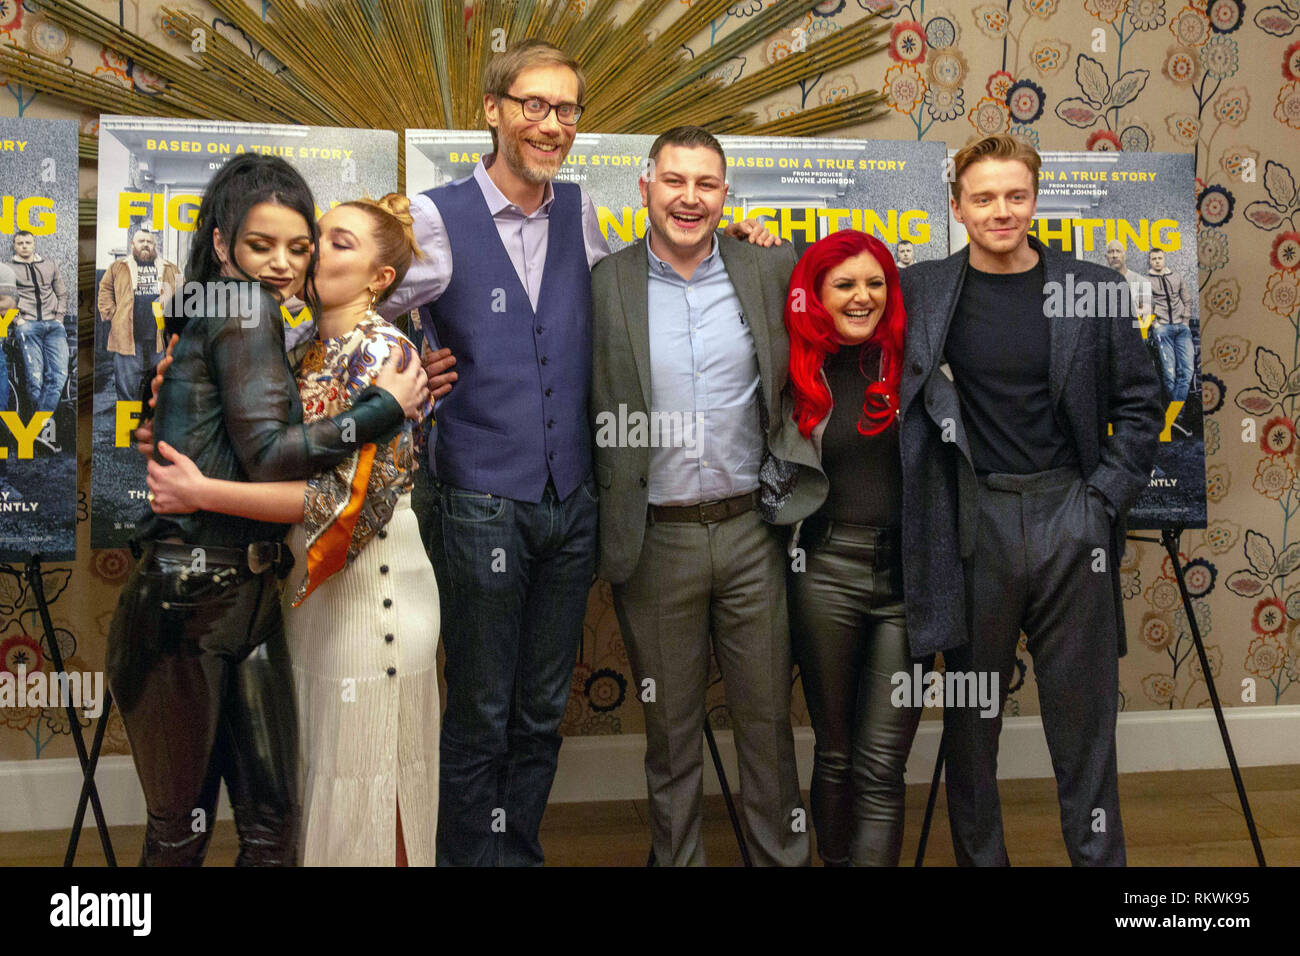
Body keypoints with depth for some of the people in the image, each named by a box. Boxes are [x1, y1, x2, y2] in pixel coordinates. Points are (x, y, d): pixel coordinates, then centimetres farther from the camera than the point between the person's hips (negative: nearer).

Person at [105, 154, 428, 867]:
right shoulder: (242, 302, -7)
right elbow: (267, 455, -17)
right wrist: (386, 408, -11)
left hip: (251, 598, 8)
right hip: (184, 601, -8)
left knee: (272, 821, 8)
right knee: (181, 830, 6)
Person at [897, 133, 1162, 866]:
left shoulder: (1092, 287, 3)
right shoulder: (924, 290, 2)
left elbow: (1141, 401, 7)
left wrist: (1107, 498, -1)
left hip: (1070, 522, 0)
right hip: (975, 523, 0)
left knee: (1083, 709, 7)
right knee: (971, 711, 10)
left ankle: (1099, 853, 22)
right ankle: (978, 853, 25)